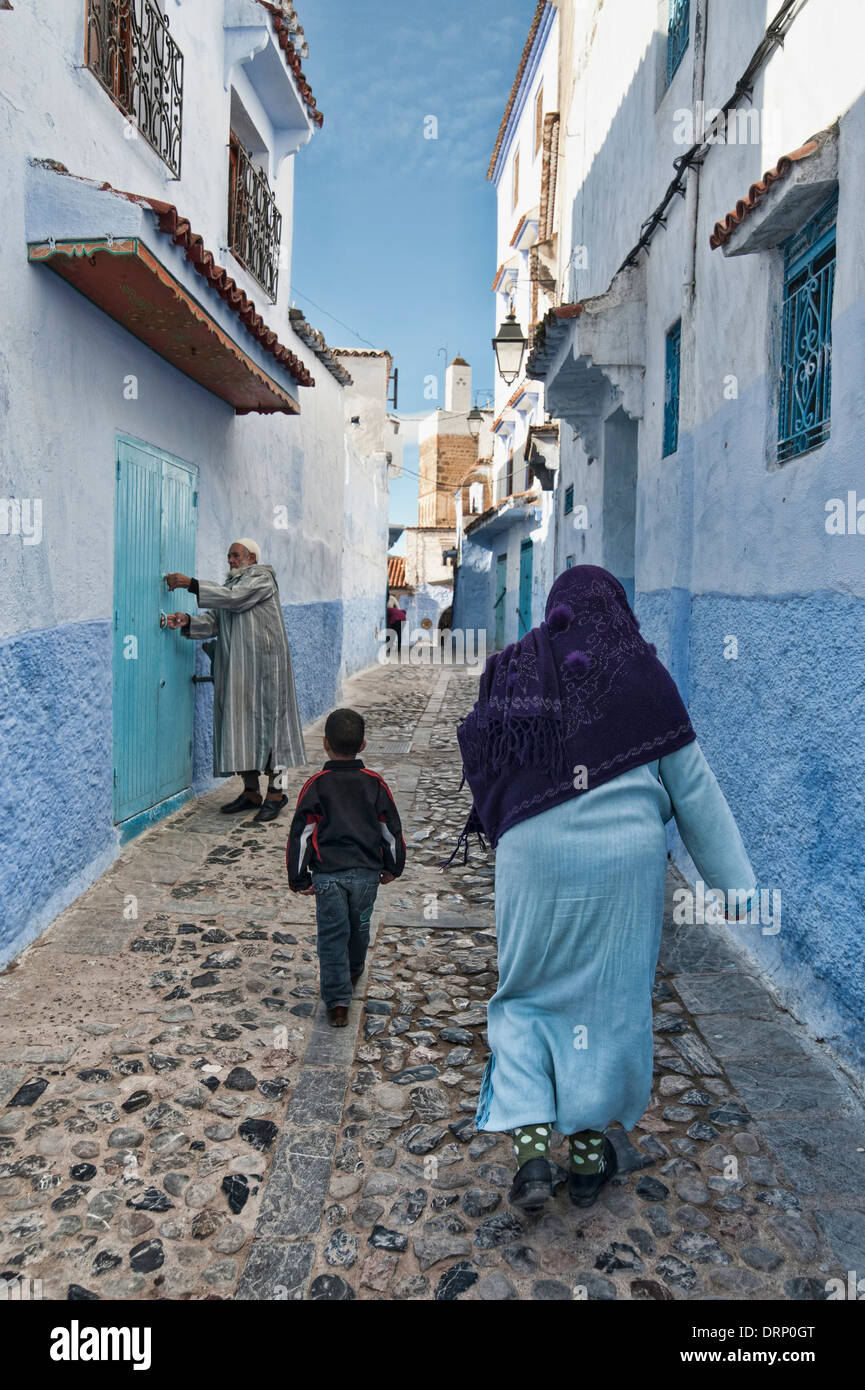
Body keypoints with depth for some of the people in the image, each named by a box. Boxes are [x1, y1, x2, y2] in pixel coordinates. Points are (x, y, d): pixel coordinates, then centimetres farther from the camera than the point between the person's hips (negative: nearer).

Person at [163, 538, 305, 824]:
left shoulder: (262, 577, -2)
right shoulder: (230, 583, 21)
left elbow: (233, 598, -18)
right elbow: (213, 621, 9)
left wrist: (191, 584, -18)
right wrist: (188, 621, -10)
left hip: (262, 663, -7)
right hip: (235, 666, 7)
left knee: (265, 721, -6)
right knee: (240, 724, 6)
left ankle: (275, 792, 0)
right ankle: (251, 792, 13)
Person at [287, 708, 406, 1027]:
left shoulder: (316, 785, -7)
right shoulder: (374, 783, 0)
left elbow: (301, 833, -6)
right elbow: (391, 829, 6)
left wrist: (298, 878, 2)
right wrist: (393, 867, 20)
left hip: (328, 874, -3)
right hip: (367, 872, 3)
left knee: (332, 935, 3)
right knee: (359, 927, 23)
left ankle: (337, 1002, -2)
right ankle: (353, 973, 46)